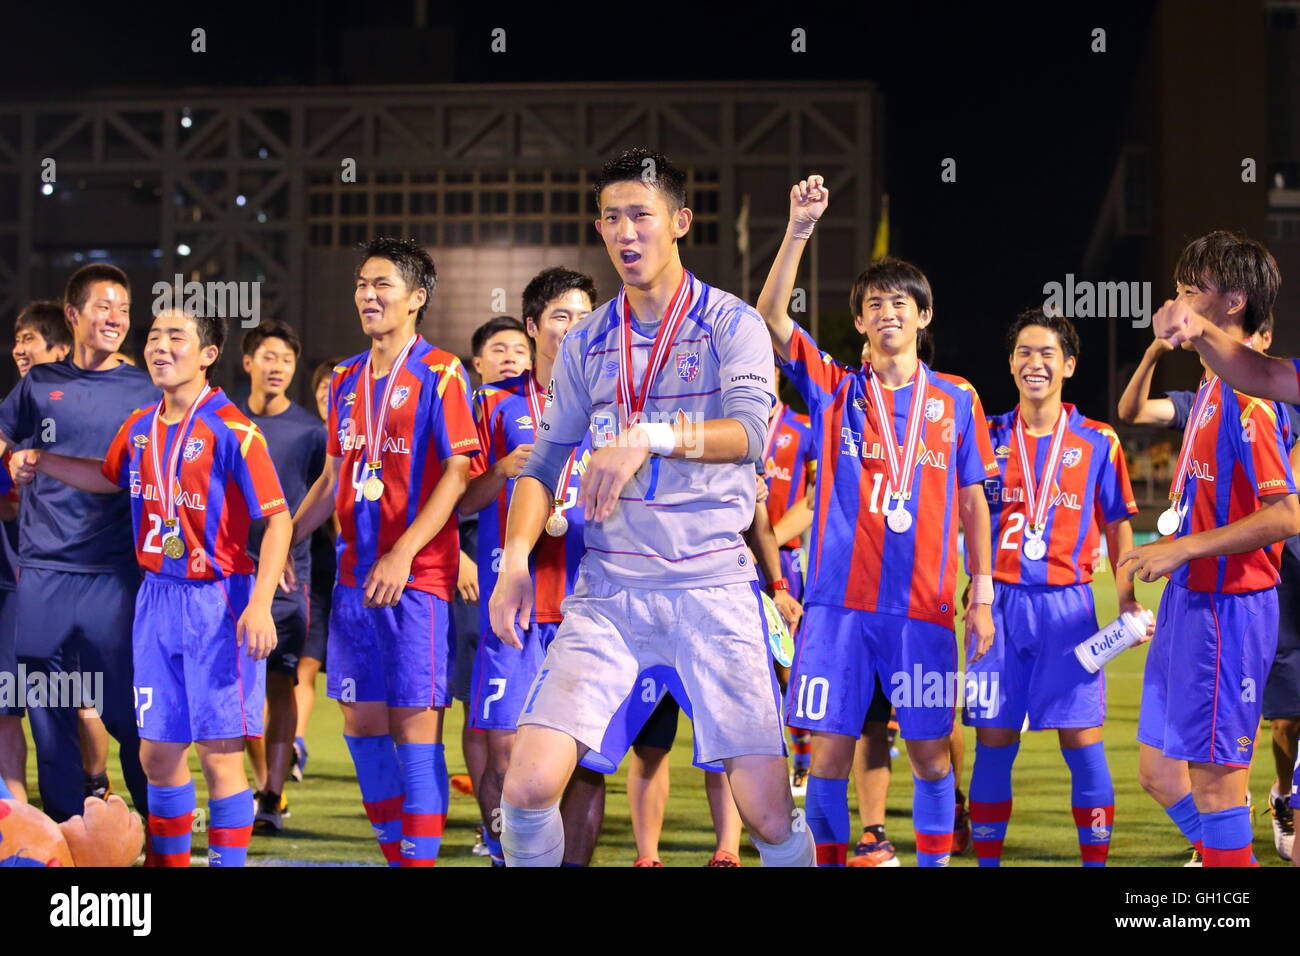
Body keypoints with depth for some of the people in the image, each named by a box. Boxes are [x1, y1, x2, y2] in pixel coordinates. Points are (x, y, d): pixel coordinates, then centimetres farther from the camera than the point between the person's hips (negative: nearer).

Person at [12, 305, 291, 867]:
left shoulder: (232, 430, -13)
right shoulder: (140, 427, 8)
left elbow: (277, 518, -14)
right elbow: (109, 477, 30)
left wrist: (260, 605, -22)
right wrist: (40, 462, 18)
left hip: (217, 604, -6)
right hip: (156, 598, 6)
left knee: (218, 752, -3)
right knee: (156, 752, 10)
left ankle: (228, 860, 6)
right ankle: (169, 859, 23)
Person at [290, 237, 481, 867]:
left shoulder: (439, 373, -6)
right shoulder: (346, 379, 14)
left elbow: (458, 473, -12)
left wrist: (404, 554, -19)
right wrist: (285, 542, 15)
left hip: (418, 577, -6)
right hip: (354, 574, 6)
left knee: (414, 724, -6)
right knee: (361, 723, 8)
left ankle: (421, 853, 0)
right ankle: (394, 850, 20)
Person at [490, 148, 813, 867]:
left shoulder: (731, 324, 2)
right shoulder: (587, 342, 13)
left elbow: (751, 429, -15)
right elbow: (544, 463, 14)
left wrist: (648, 436, -30)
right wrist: (515, 557, -3)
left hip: (713, 586, -2)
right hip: (608, 592, 3)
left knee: (768, 813, -5)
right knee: (528, 786, -13)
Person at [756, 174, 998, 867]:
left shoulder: (957, 400, 9)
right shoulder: (835, 389, 6)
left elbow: (972, 501, 12)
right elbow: (770, 318, -7)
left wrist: (981, 594, 6)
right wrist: (799, 229, -18)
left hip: (924, 606, 0)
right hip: (839, 601, 0)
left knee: (929, 752, 5)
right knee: (828, 747, -1)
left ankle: (935, 858, 19)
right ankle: (830, 859, 10)